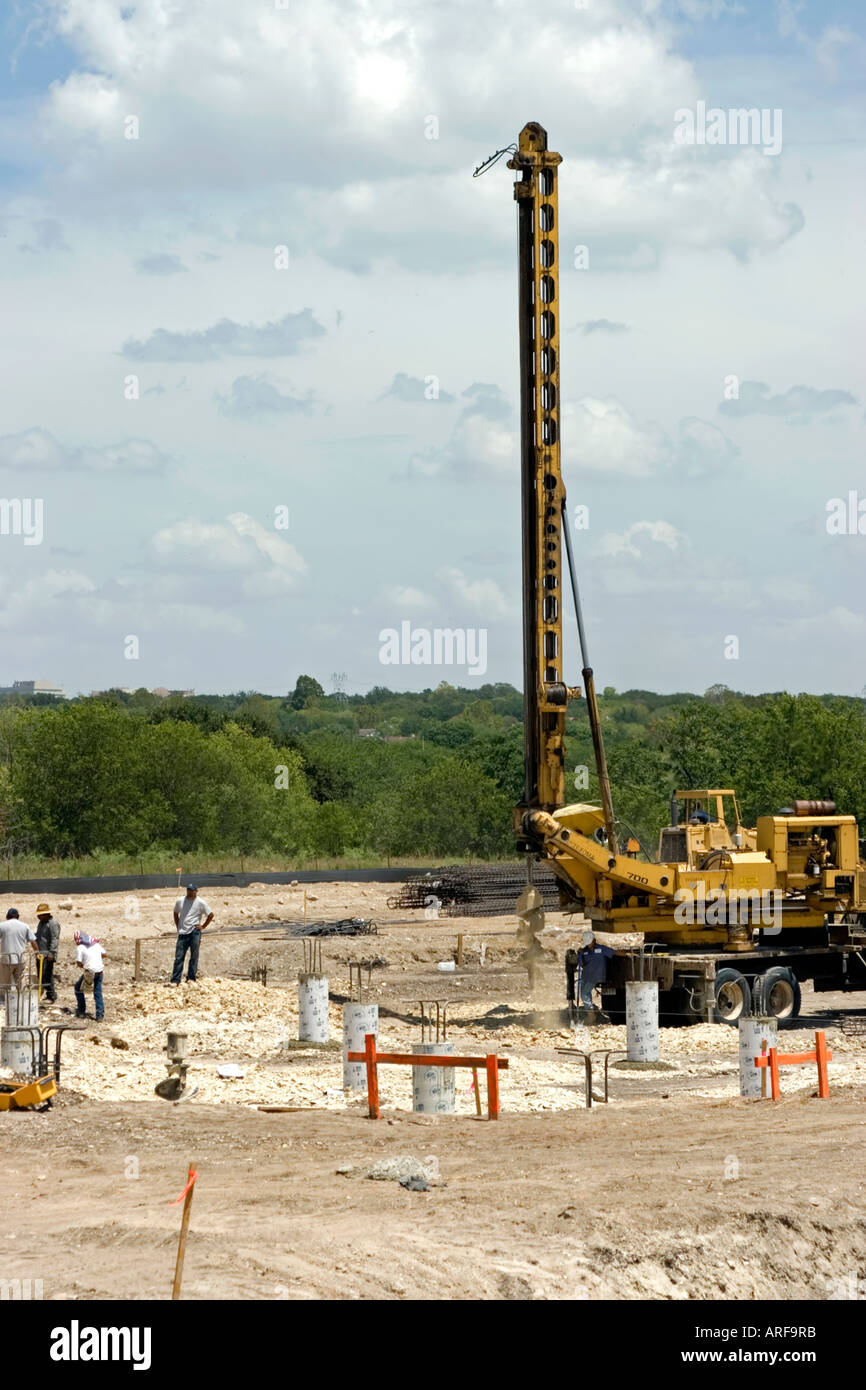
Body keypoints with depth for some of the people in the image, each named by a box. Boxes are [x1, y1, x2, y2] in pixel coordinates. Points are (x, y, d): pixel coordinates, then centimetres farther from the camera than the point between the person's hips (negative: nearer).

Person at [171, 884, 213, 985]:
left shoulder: (200, 903, -2)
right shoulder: (180, 901, 8)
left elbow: (211, 915, 3)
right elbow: (176, 914, 23)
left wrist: (203, 926, -1)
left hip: (195, 932, -2)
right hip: (182, 933, 2)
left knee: (194, 956, 2)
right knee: (179, 957, -1)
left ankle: (191, 978, 11)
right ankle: (175, 980, -1)